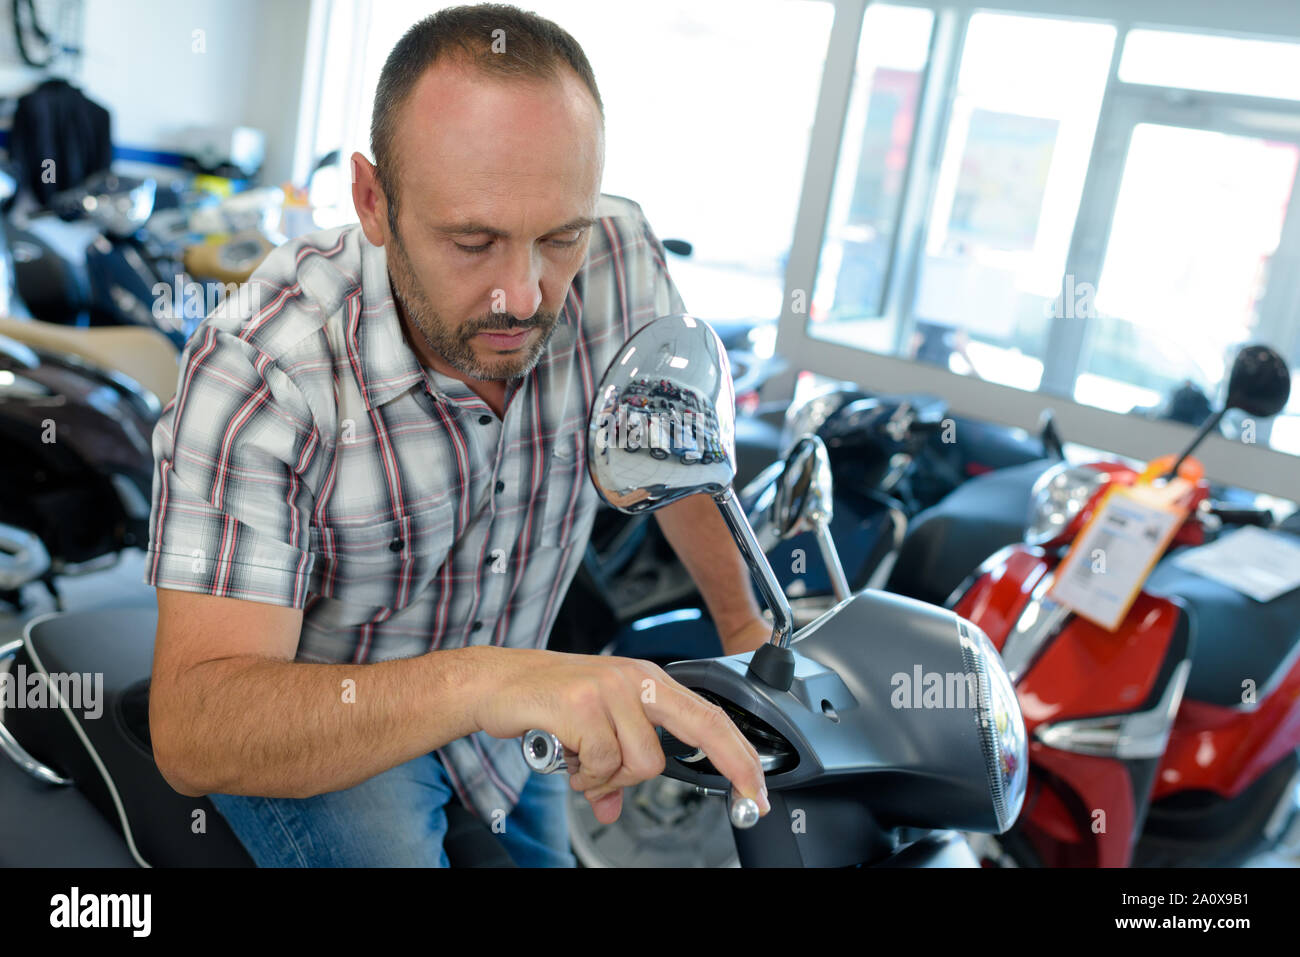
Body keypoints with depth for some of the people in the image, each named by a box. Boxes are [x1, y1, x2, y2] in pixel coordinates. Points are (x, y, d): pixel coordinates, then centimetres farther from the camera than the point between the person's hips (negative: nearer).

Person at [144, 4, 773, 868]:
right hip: (310, 718, -4)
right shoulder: (259, 368, -34)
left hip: (510, 682, 5)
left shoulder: (621, 255, -21)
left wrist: (743, 623, 10)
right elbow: (190, 730, -39)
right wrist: (479, 684, -55)